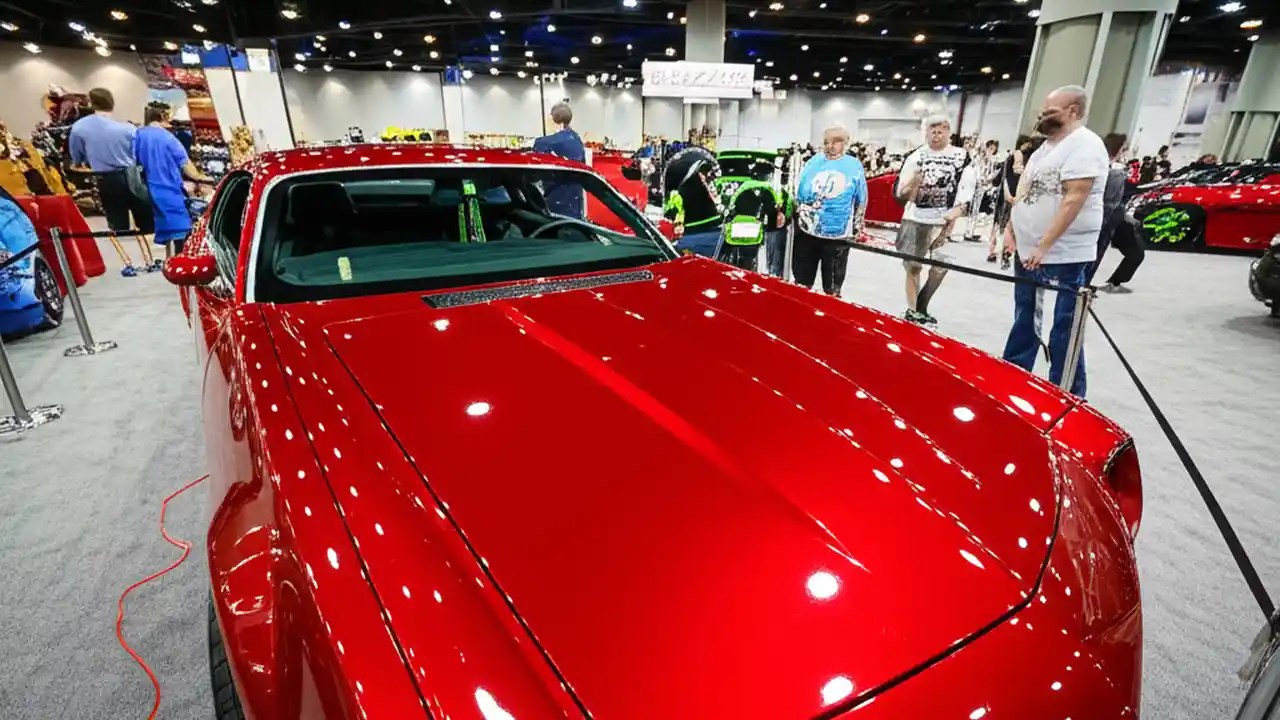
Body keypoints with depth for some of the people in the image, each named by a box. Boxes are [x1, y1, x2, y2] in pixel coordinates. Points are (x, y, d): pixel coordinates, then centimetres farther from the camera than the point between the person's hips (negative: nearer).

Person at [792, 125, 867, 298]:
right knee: (801, 282, 12)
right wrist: (799, 214, 8)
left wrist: (856, 229, 11)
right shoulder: (813, 162, 5)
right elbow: (798, 193, 12)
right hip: (807, 232, 2)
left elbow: (861, 202, 9)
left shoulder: (854, 166, 1)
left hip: (838, 235, -2)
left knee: (832, 287, 8)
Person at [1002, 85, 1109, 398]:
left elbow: (1073, 200, -21)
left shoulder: (1085, 145, -13)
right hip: (1028, 253, 9)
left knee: (1064, 331, -2)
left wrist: (1044, 246, -25)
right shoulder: (1047, 146, 15)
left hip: (1064, 258, -9)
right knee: (1024, 322, 17)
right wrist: (1012, 230, 12)